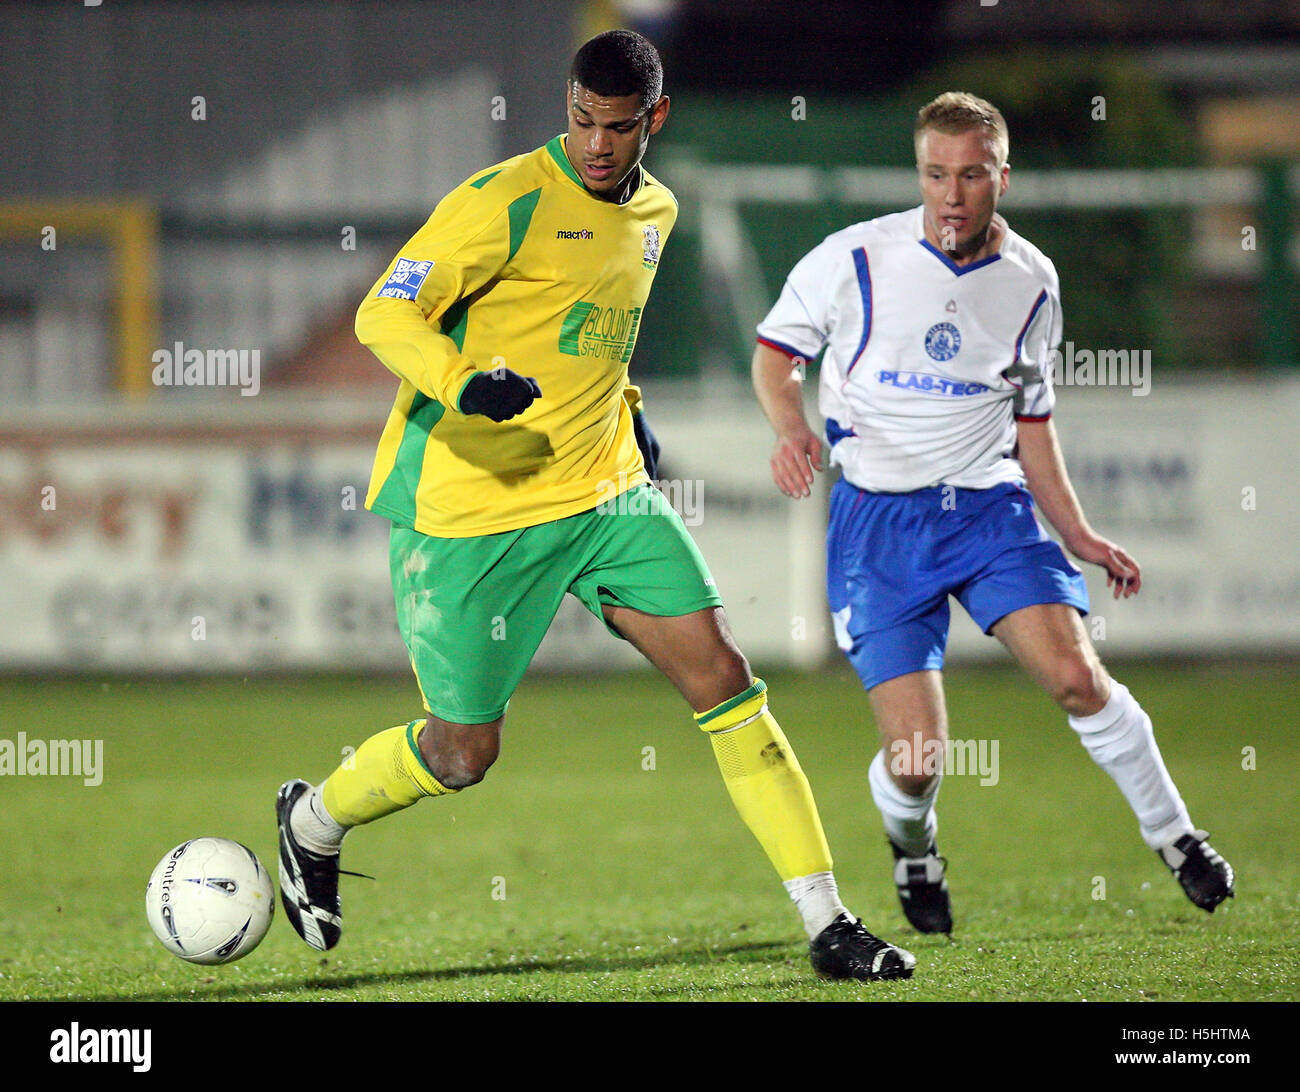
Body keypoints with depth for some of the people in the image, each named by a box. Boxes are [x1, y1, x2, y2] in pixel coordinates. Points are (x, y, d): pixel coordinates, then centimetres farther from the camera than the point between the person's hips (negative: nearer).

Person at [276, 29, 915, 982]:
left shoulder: (654, 210, 10)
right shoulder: (506, 202, -14)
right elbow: (384, 314, -17)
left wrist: (622, 407, 14)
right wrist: (465, 384, -34)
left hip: (605, 491, 6)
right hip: (471, 505, -6)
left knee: (724, 677, -6)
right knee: (464, 752, 1)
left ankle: (827, 925, -4)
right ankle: (313, 823, 33)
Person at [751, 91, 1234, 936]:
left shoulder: (1030, 282, 3)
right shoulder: (856, 259, -8)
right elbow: (777, 351, 5)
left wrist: (1078, 534, 12)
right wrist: (791, 428, -16)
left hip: (989, 504, 2)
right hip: (878, 518, -2)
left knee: (1076, 676, -18)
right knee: (917, 760, -10)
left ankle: (1174, 837, 4)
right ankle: (913, 849, 26)